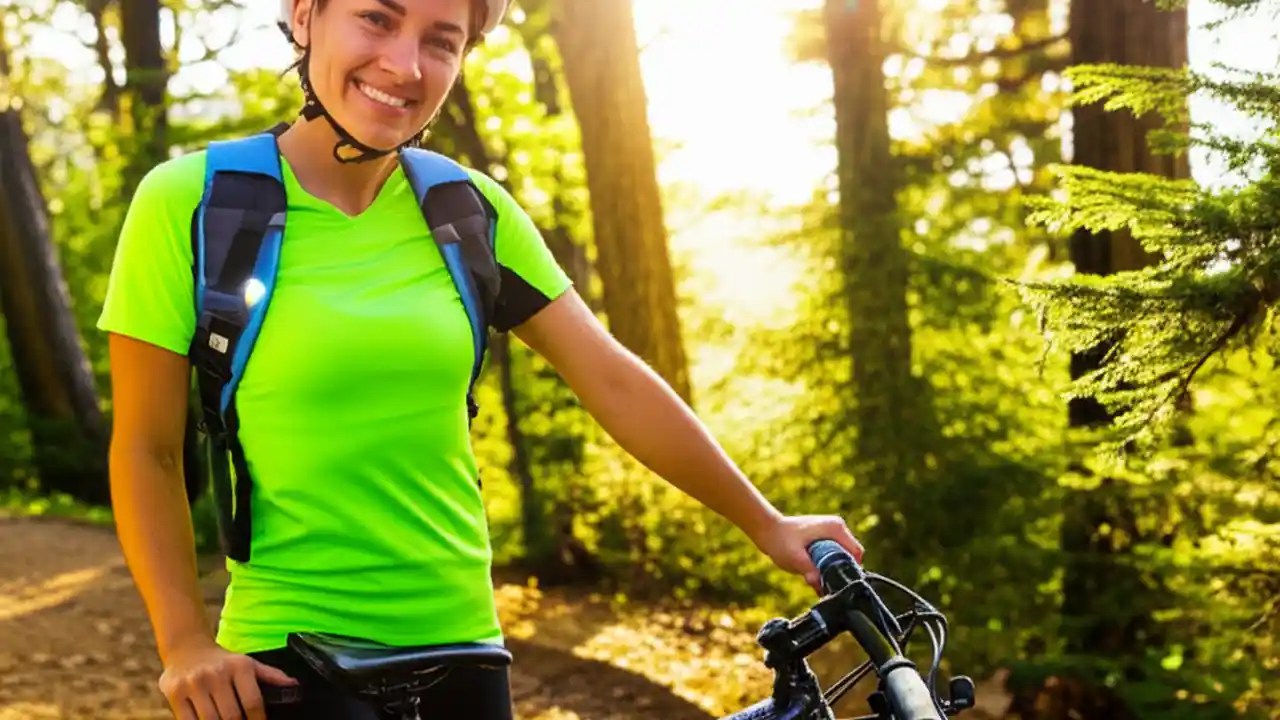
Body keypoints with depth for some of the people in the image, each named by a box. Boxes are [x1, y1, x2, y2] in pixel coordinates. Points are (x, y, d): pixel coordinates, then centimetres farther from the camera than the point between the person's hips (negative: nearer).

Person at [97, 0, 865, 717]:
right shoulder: (191, 202, -9)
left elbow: (613, 379, 3)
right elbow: (146, 451, -5)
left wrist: (764, 522, 3)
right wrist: (186, 643, -14)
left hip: (459, 646, 4)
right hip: (288, 657, -3)